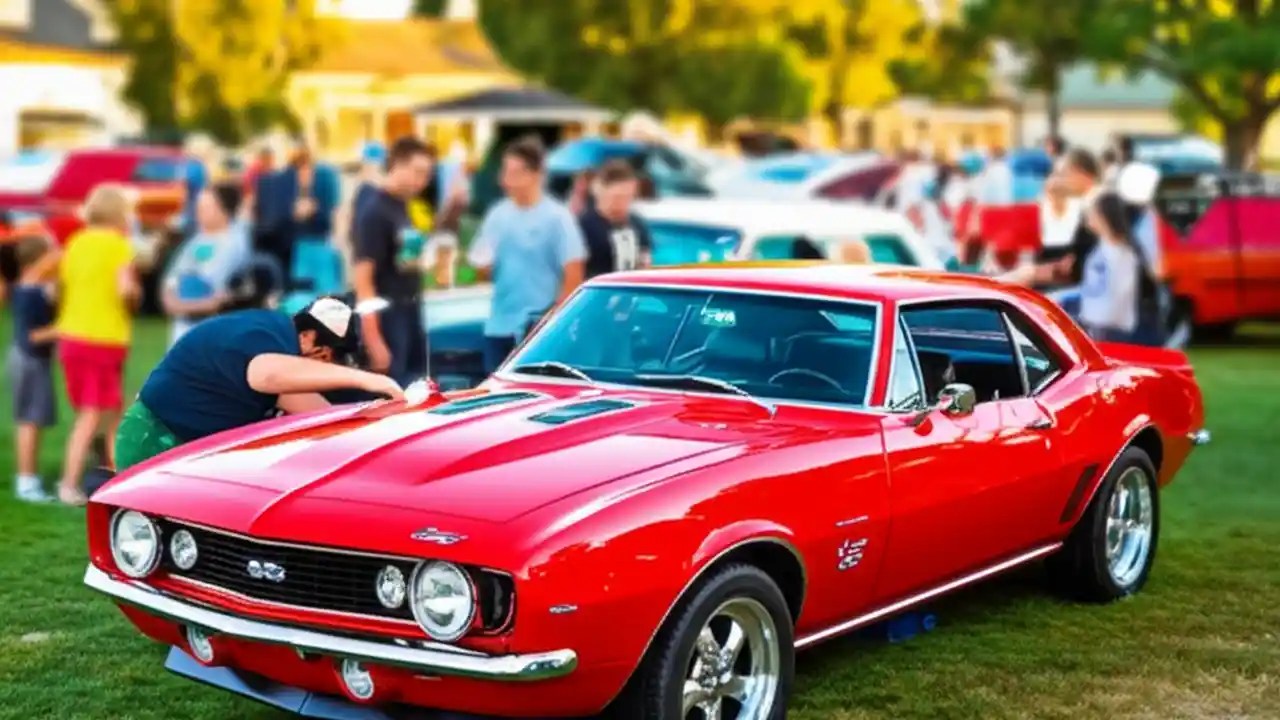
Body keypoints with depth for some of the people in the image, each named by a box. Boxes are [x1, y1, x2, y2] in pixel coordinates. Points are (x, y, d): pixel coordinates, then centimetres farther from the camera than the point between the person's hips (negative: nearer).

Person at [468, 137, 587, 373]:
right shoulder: (497, 215, 8)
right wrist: (482, 263, -8)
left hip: (540, 328, -5)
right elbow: (484, 269, 15)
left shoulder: (557, 217, -7)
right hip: (498, 327, 6)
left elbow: (573, 275, -8)